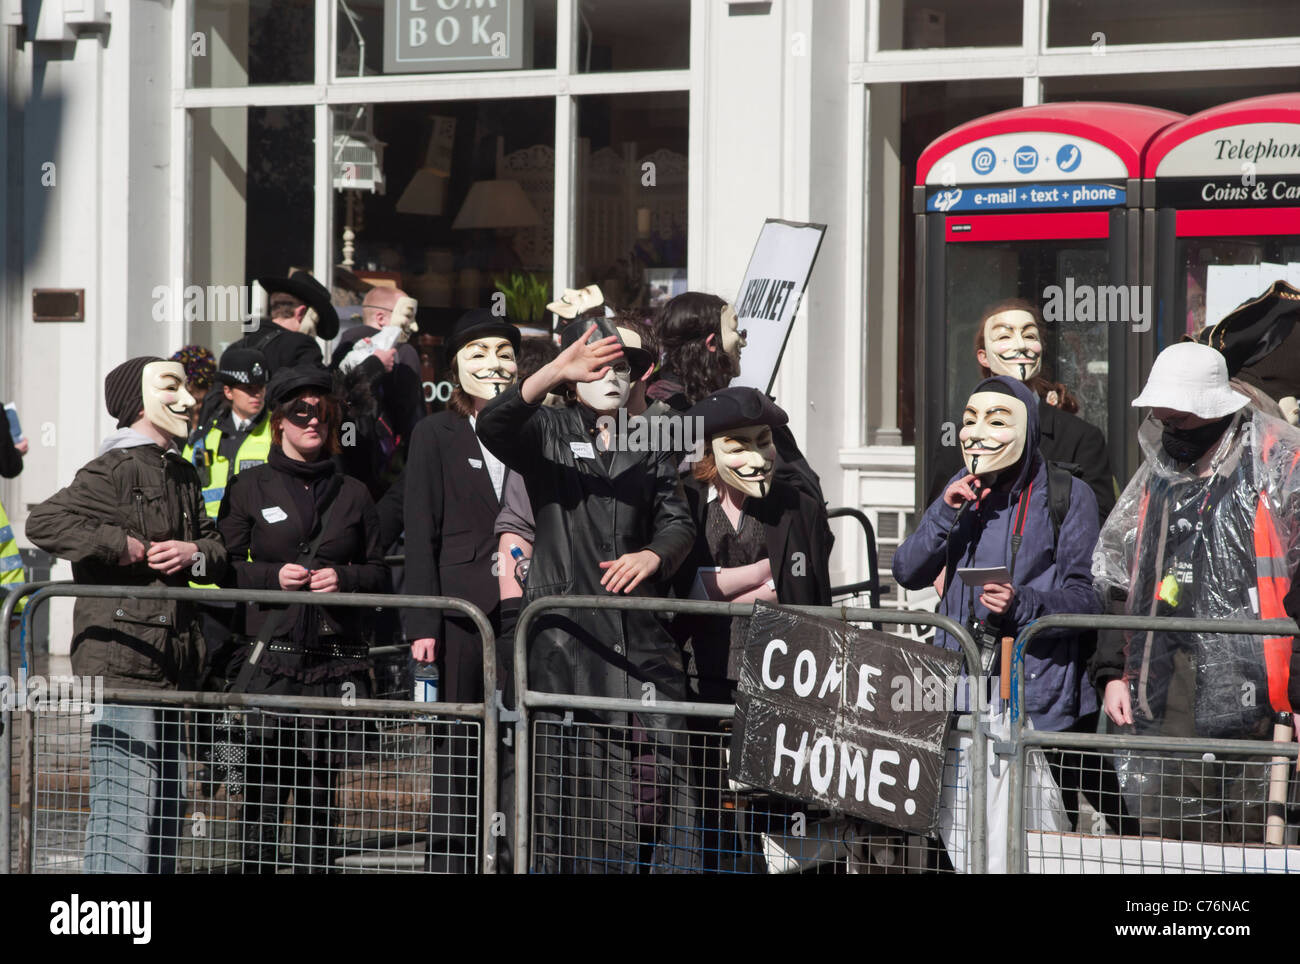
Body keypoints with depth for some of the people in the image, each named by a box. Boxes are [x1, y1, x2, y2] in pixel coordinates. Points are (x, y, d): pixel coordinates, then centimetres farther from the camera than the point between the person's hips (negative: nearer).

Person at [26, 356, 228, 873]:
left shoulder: (182, 474, 18)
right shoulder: (114, 470, -9)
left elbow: (219, 546, 21)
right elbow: (43, 522, -20)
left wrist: (195, 553, -2)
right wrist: (121, 546, -18)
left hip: (169, 663, 9)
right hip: (120, 654, -9)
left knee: (166, 802, 14)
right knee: (126, 797, -13)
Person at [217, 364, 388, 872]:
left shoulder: (352, 493, 14)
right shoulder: (249, 487, 7)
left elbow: (379, 573, 16)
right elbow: (224, 567, 6)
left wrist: (344, 577, -4)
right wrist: (272, 576, -9)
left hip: (337, 658, 2)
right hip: (269, 655, -2)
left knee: (320, 790, 2)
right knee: (262, 788, -6)